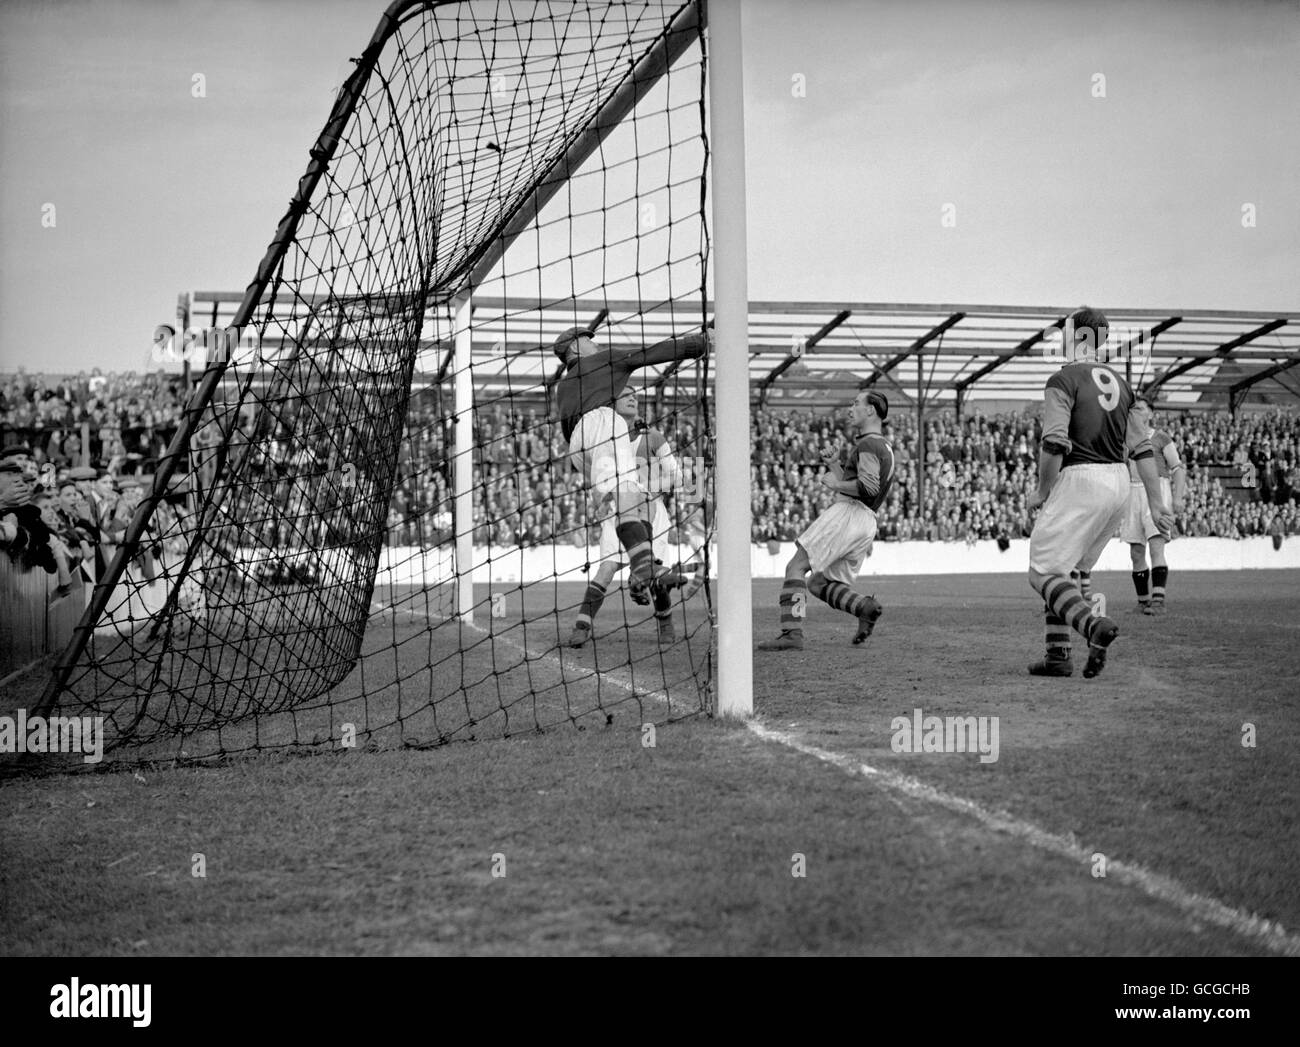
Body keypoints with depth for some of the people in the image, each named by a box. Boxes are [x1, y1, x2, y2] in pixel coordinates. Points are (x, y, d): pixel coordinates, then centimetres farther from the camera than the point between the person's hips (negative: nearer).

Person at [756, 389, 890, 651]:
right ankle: (864, 607, -7)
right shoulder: (885, 447, 26)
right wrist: (833, 464, 15)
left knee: (795, 568, -11)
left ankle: (791, 632, -22)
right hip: (866, 524, 10)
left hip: (847, 513, -10)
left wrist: (835, 483, -8)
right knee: (819, 584, 14)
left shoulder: (868, 445, -7)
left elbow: (868, 487, -21)